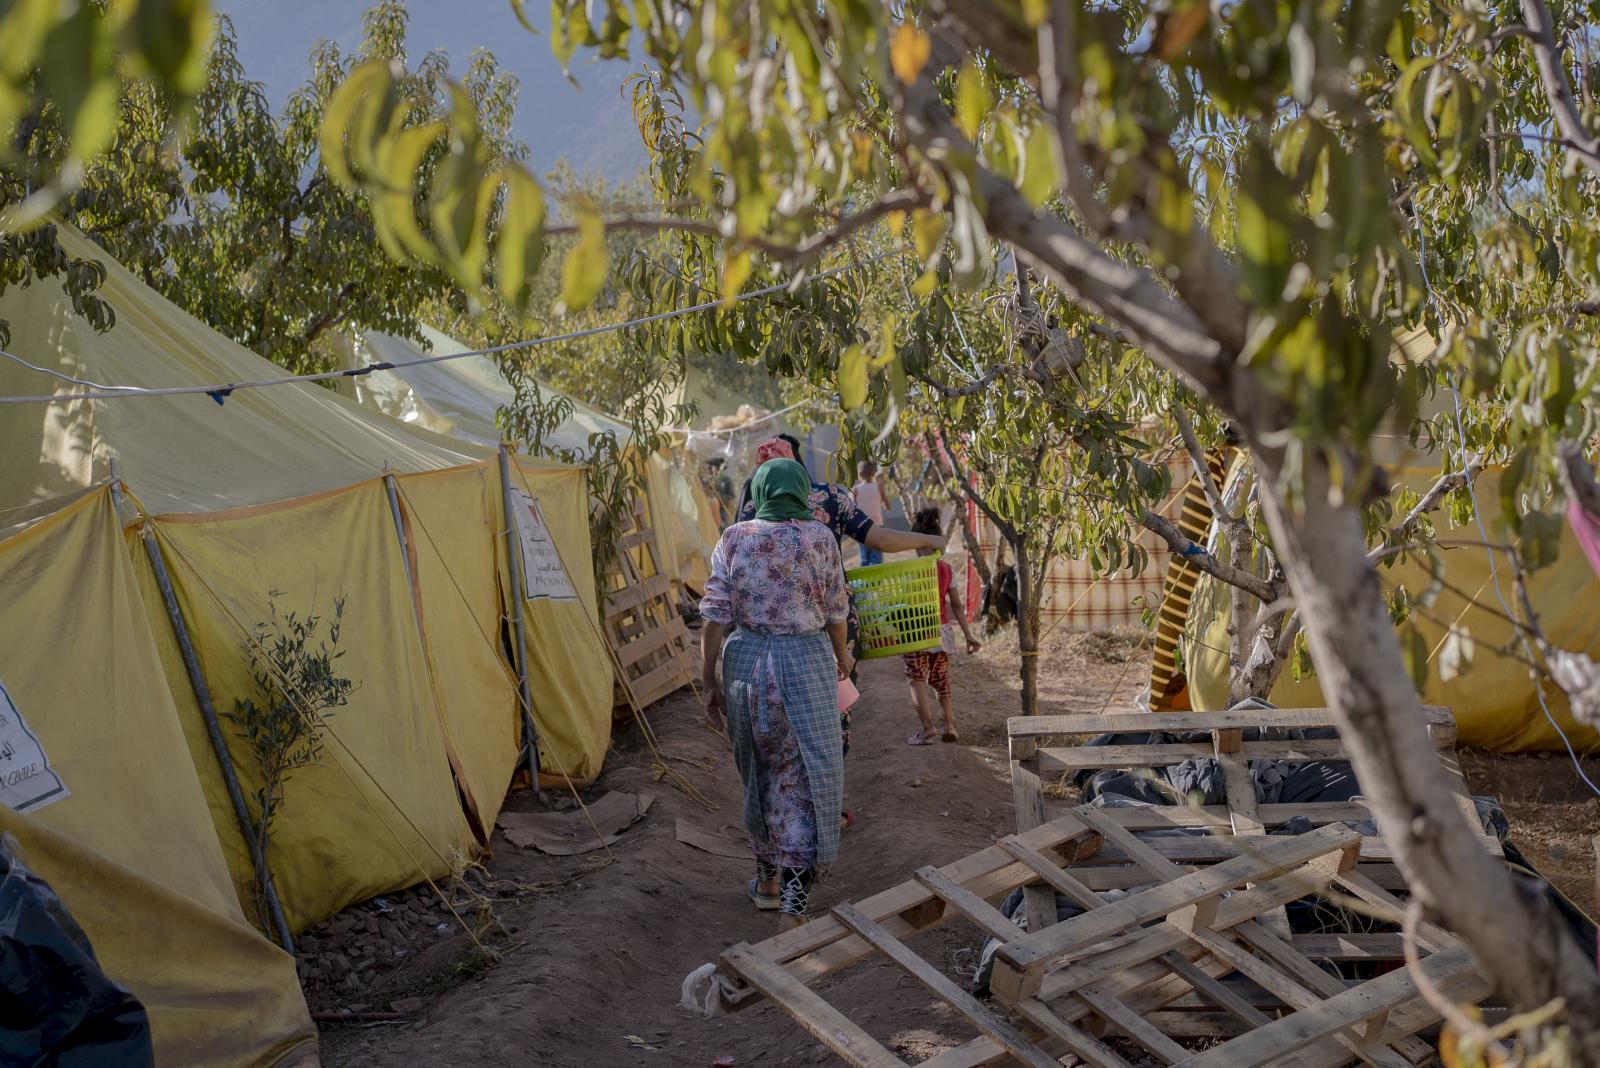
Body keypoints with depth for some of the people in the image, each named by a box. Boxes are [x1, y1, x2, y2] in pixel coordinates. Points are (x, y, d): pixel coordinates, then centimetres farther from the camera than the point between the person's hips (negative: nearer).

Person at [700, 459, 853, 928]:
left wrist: (709, 684, 4)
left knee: (760, 772, 21)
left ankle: (768, 879, 36)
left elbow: (714, 616, -3)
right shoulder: (818, 537, -3)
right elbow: (835, 610, 5)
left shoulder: (734, 539, 0)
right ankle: (793, 909, -6)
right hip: (805, 663, -3)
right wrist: (842, 655, 24)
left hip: (747, 662, 3)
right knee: (804, 782, 1)